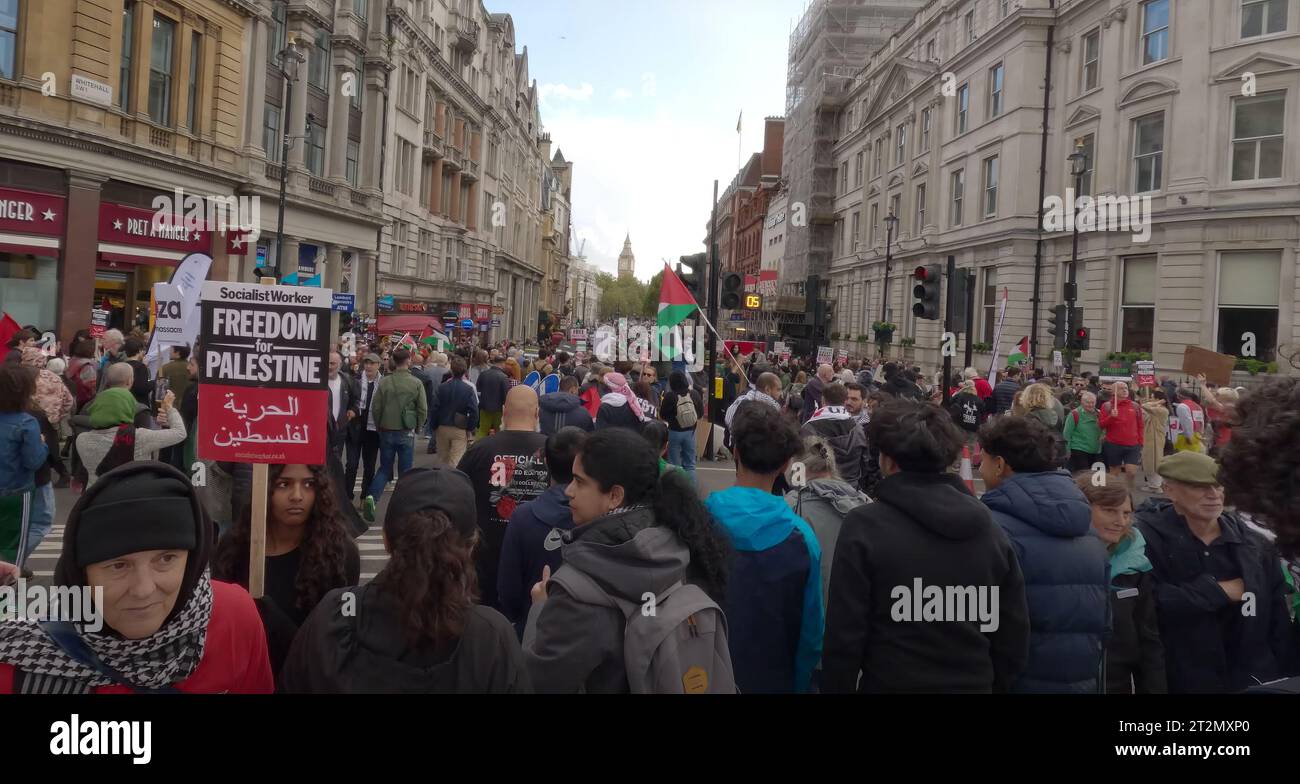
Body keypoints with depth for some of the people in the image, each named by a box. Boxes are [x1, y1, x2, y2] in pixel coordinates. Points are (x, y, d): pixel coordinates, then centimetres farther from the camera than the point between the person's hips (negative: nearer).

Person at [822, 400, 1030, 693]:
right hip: (975, 684, 4)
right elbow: (1015, 636, 2)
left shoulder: (865, 526, -16)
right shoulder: (987, 527, -3)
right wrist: (993, 684, 16)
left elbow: (844, 635, -16)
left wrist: (836, 687, -3)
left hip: (890, 683, -4)